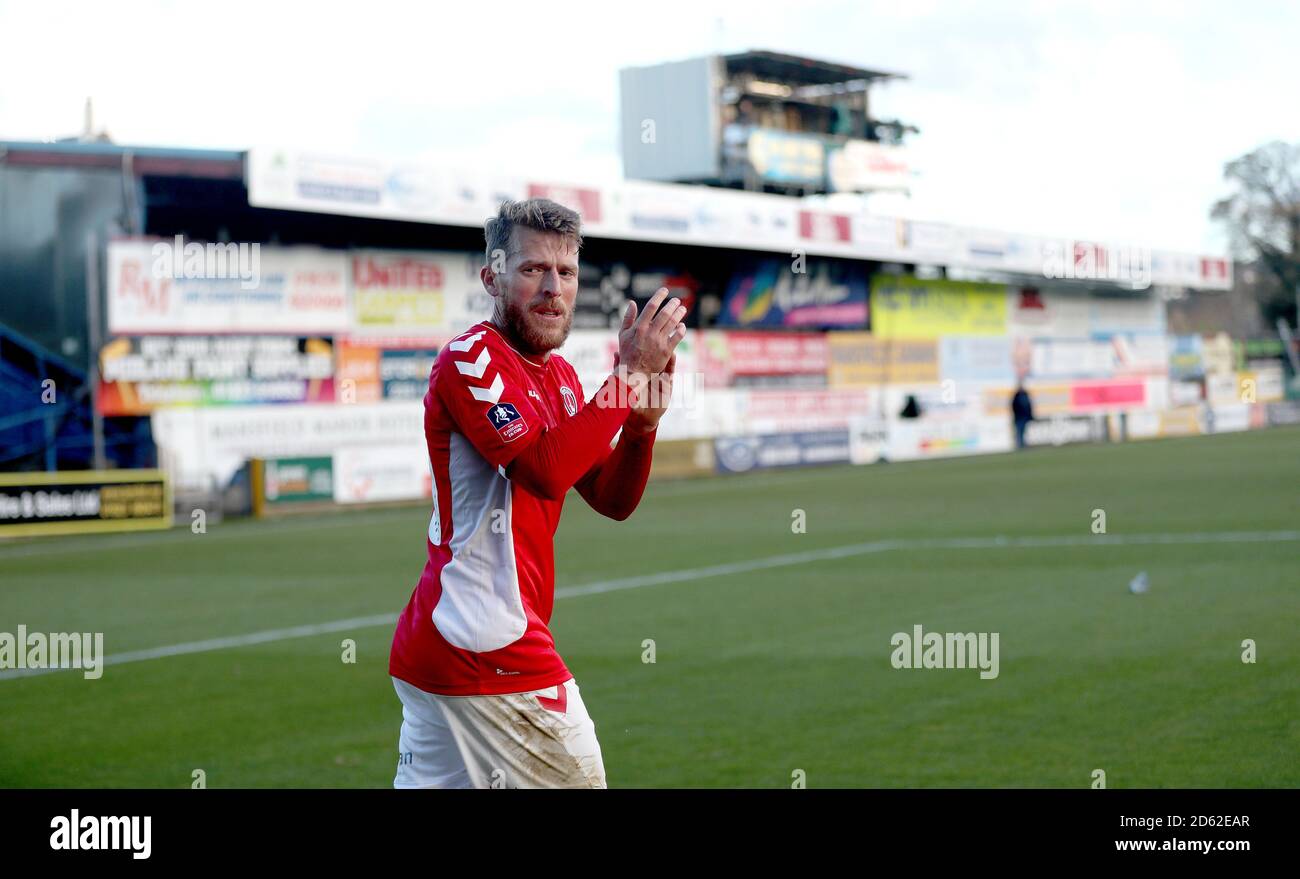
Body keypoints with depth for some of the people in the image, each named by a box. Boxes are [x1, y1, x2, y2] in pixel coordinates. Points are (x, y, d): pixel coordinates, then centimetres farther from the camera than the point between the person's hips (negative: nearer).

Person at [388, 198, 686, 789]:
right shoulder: (469, 358, -11)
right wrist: (629, 372, -21)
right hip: (491, 649, -9)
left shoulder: (559, 376, 17)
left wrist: (642, 423, -3)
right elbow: (547, 469, -25)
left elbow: (612, 501, 14)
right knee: (578, 778, 2)